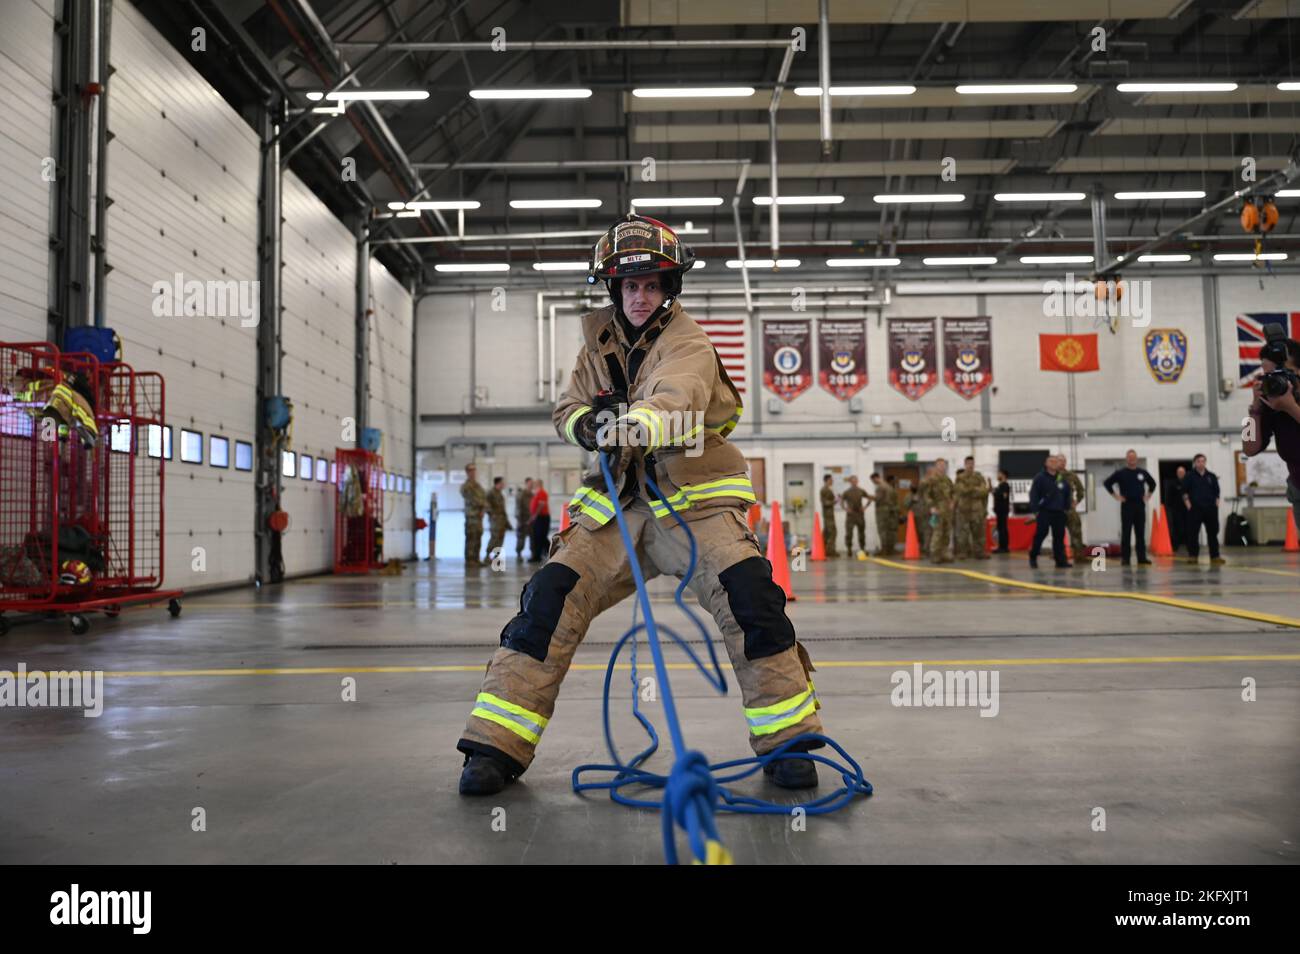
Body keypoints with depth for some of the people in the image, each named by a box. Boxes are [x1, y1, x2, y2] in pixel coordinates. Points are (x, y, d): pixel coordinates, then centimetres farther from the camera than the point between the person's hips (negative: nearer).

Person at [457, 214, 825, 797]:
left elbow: (673, 402, -32)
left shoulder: (687, 343, -10)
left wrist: (635, 426, -54)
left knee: (749, 597, -23)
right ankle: (498, 745, -1)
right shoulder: (600, 340, 9)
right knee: (550, 598, -11)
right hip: (618, 503, 4)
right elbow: (566, 409, 10)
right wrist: (585, 422, -15)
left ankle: (789, 741, -6)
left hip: (694, 500, -4)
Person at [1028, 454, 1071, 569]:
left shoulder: (1062, 479, 11)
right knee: (1040, 535, -6)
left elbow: (1067, 495, 19)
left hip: (1059, 513, 5)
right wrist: (1035, 508, -16)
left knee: (1059, 536, 4)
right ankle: (1033, 557, 7)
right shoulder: (1040, 478, -5)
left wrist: (1067, 508, 12)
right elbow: (1033, 494, -9)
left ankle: (1060, 560, 6)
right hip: (1045, 512, -5)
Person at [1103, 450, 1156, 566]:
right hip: (1127, 506, -3)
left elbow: (1152, 483, 26)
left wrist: (1148, 494, 14)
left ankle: (1142, 558, 9)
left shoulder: (1142, 472, 10)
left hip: (1140, 506, 3)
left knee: (1141, 533, 5)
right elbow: (1107, 483, -1)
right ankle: (1124, 558, 0)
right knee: (1126, 533, -3)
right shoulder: (1120, 473, -1)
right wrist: (1115, 495, -4)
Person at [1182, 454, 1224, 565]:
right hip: (1195, 509, -3)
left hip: (1210, 508, 3)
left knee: (1213, 532, 4)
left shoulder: (1212, 476, 11)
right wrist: (1188, 505, -9)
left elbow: (1217, 492, 12)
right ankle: (1193, 555, 4)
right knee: (1193, 533, -3)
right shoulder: (1189, 477, 3)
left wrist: (1217, 504, 1)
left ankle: (1215, 556, 8)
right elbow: (1185, 492, 1)